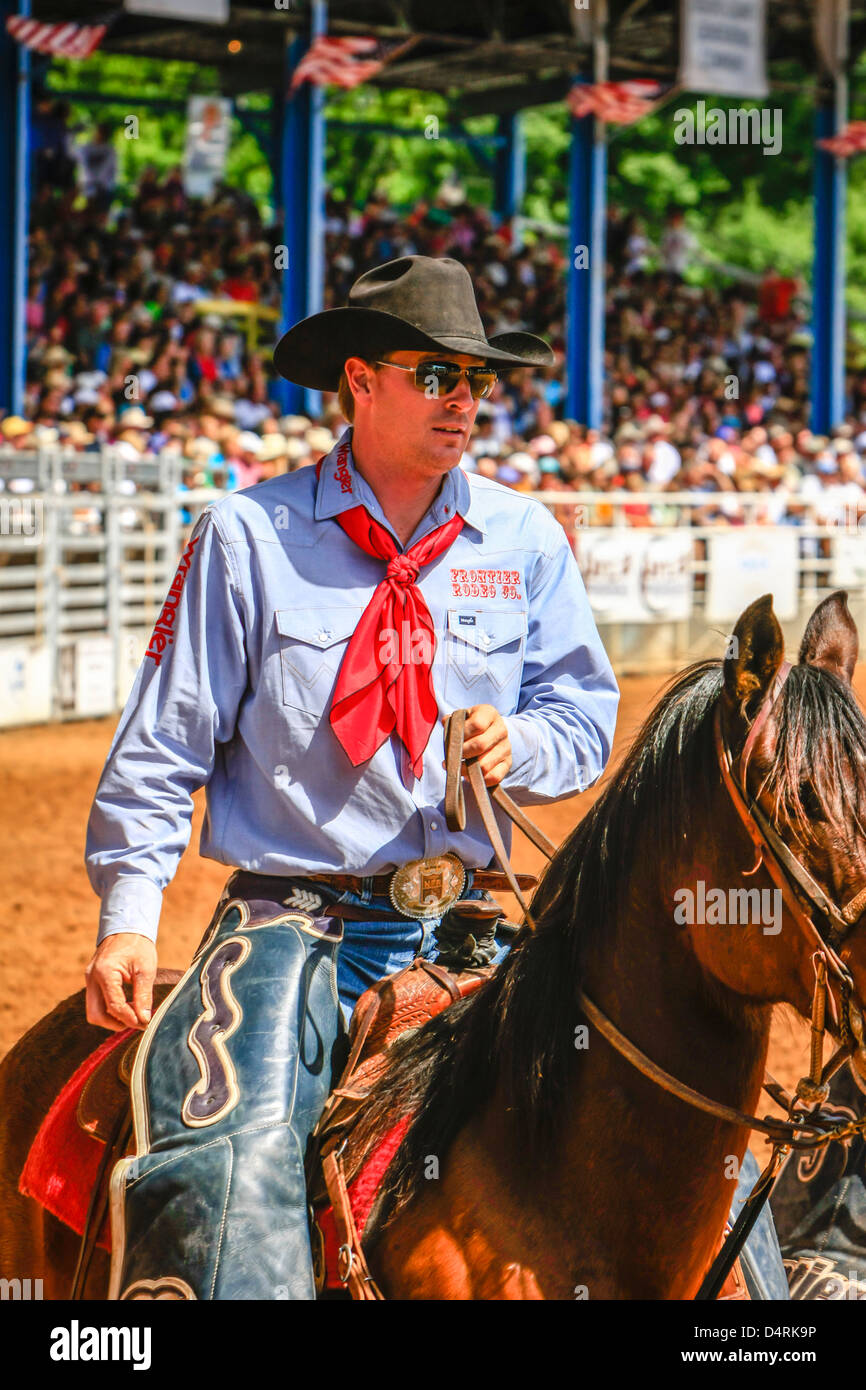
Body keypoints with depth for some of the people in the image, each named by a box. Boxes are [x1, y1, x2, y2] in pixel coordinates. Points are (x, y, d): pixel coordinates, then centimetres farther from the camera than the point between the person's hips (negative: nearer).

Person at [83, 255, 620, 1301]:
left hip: (468, 925, 4)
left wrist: (518, 745, -12)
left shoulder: (524, 540, 9)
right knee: (235, 1160, -28)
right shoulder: (248, 536, -1)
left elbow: (584, 711, 12)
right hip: (296, 918, -3)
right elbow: (164, 741, 1)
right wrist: (129, 915, -7)